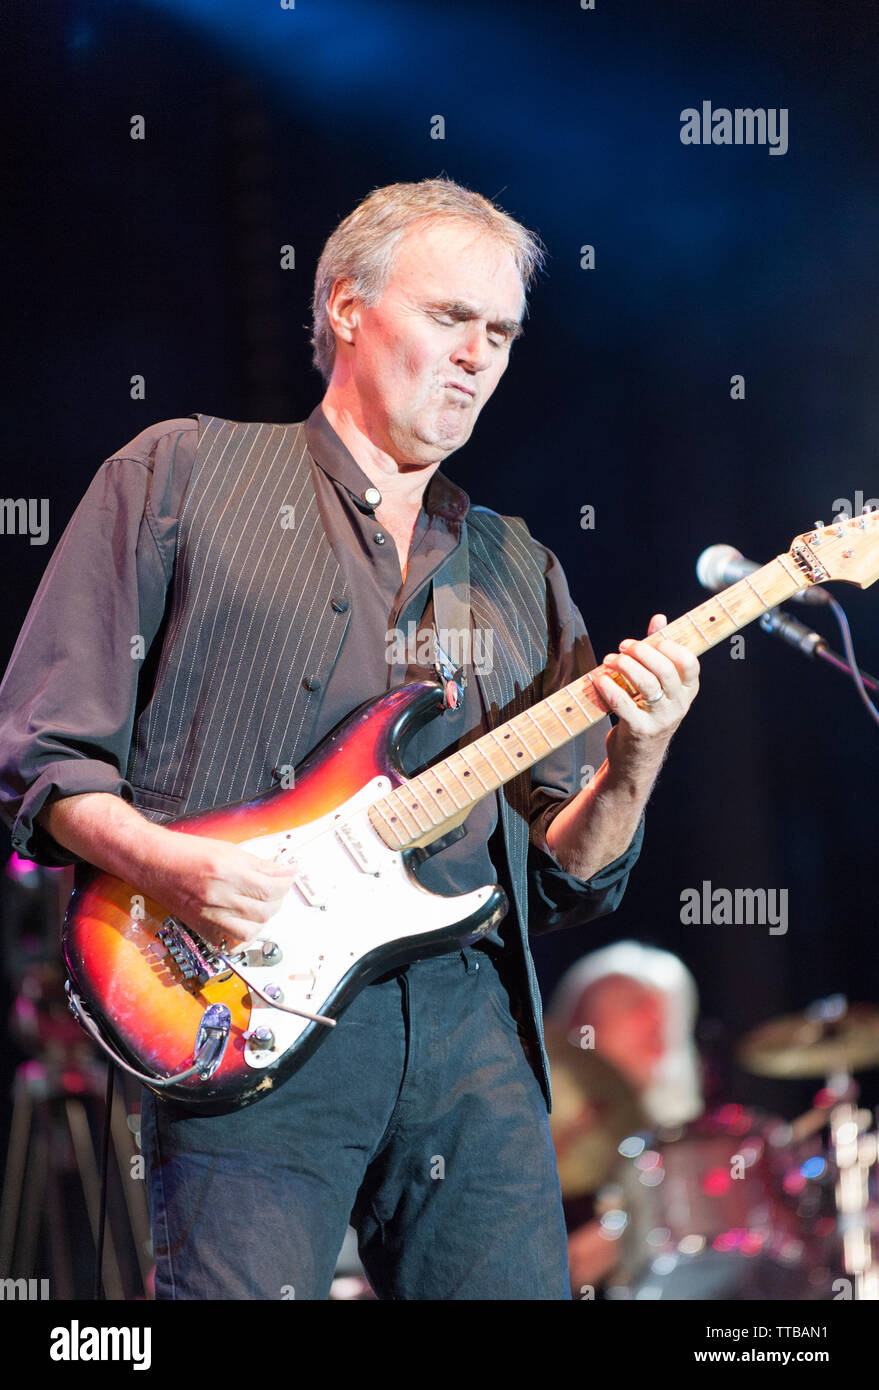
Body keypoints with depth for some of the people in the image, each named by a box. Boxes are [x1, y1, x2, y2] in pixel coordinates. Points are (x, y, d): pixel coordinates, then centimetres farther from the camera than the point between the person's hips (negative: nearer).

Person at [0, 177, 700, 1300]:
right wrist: (165, 862, -15)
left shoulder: (520, 572, 20)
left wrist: (631, 767, -3)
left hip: (472, 1026, 4)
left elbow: (562, 879, 16)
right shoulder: (180, 474, 7)